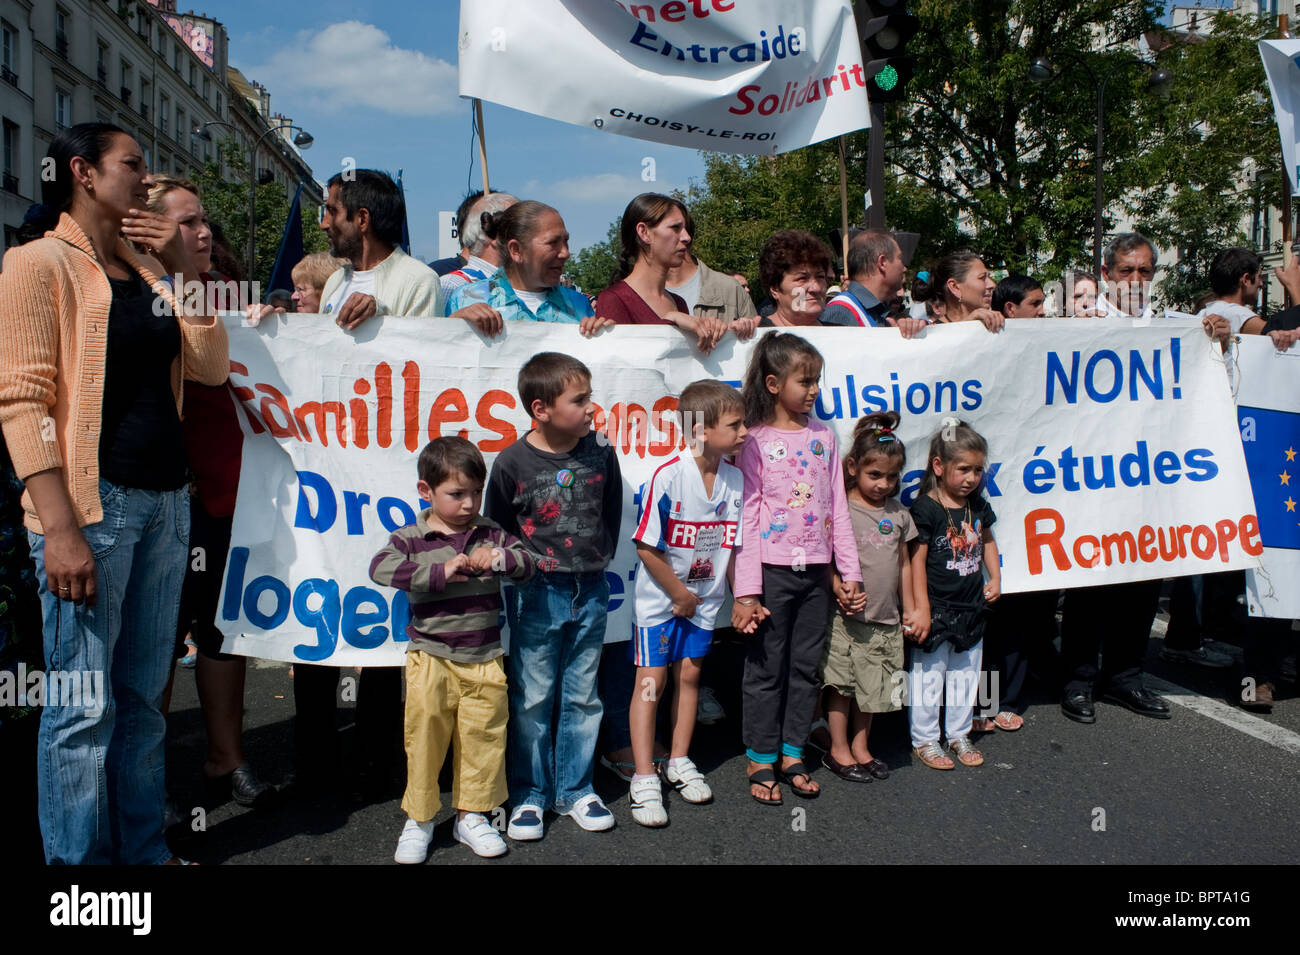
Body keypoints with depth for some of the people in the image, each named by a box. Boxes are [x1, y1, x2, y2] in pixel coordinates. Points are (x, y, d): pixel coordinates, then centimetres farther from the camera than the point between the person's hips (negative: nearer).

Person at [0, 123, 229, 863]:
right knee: (84, 705, -1)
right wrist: (59, 528, -18)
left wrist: (185, 267, 4)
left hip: (166, 500, 7)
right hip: (91, 502, -6)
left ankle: (146, 849, 24)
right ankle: (79, 859, 13)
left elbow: (211, 367, 12)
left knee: (144, 695, 13)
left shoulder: (147, 271, 16)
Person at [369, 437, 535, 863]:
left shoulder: (490, 534, 4)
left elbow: (527, 563, 1)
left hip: (484, 659, 3)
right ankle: (418, 819, 22)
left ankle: (471, 815, 25)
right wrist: (441, 572, -25)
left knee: (483, 738, 8)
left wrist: (498, 558, -20)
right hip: (431, 656, -2)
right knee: (425, 737, 4)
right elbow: (381, 567, -21)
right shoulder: (411, 538, -5)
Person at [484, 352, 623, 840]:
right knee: (532, 700, 7)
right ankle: (529, 795, 23)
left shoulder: (601, 453, -2)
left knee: (581, 697, 12)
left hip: (591, 593, 3)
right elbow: (496, 530, 1)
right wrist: (522, 569, -2)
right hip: (537, 595, -3)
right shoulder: (512, 462, -10)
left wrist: (600, 558, 10)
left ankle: (574, 790, 27)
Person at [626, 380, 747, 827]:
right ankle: (644, 778, 8)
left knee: (689, 674, 14)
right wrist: (680, 594, -11)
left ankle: (679, 762, 30)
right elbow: (647, 546, -18)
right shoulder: (668, 476, -22)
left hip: (703, 597, 5)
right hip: (660, 597, -5)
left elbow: (731, 544, 5)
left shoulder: (735, 480, -4)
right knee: (651, 679, -1)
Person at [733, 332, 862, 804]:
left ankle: (792, 753, 25)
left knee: (806, 665, 12)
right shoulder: (756, 441, -6)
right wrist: (746, 589, -12)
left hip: (815, 570, 4)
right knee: (766, 666, 5)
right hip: (772, 568, -4)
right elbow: (747, 515, -8)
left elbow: (837, 507, 10)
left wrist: (851, 571, 6)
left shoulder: (823, 435, 8)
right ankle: (761, 759, 19)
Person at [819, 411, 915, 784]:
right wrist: (839, 588, -22)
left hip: (885, 619, 5)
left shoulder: (898, 515, 8)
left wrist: (909, 609, 16)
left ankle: (861, 746, 29)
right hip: (847, 616, -5)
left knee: (872, 686, 13)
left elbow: (903, 564, 15)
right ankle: (838, 750, 17)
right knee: (841, 684, 2)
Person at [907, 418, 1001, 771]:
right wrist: (921, 610, -16)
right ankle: (924, 739, 19)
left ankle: (958, 735, 32)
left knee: (965, 675, 17)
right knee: (928, 676, 4)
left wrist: (995, 577, 9)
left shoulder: (978, 506, 4)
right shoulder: (925, 509, -15)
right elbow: (916, 560, -15)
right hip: (937, 610, -6)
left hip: (972, 609, 6)